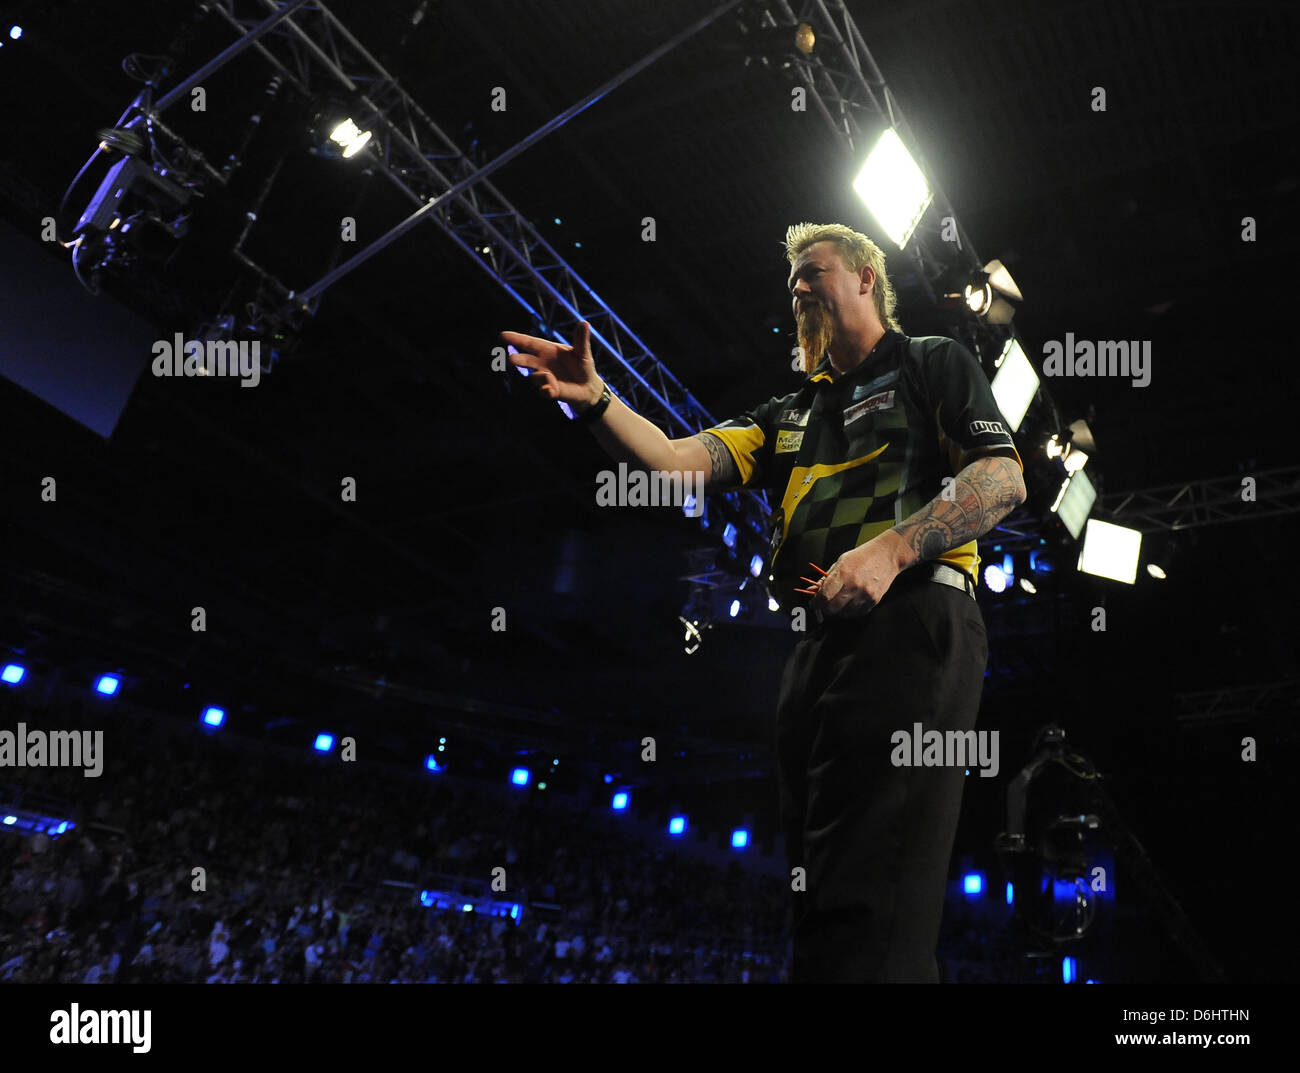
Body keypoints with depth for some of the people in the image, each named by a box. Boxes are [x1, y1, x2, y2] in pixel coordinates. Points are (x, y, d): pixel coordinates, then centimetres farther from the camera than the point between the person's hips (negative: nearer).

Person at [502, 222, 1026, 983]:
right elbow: (683, 463, 15)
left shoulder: (933, 364, 16)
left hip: (911, 623, -7)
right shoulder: (792, 416, 31)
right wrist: (595, 401, -3)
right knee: (815, 889, 6)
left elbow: (1004, 479, 0)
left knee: (867, 904, -18)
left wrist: (891, 549, -15)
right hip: (814, 646, 7)